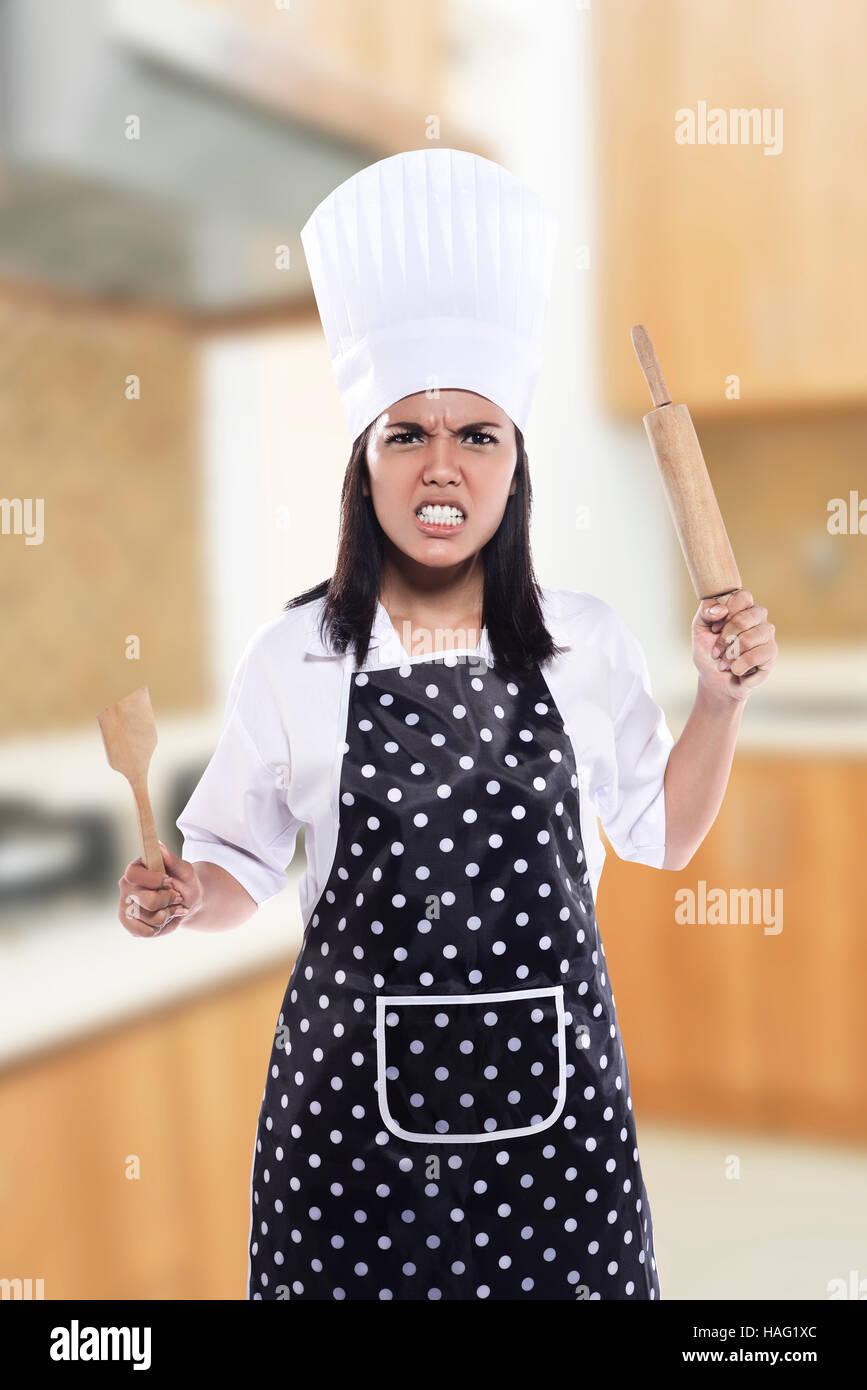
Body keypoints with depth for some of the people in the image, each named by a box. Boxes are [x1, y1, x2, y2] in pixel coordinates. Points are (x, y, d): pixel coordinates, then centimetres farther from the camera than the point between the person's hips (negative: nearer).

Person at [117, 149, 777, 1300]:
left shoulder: (588, 643, -2)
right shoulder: (291, 659, -6)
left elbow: (661, 834, 10)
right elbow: (239, 863, 4)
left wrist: (723, 701, -1)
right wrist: (182, 896, -16)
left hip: (552, 1086, 1)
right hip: (354, 1093, -1)